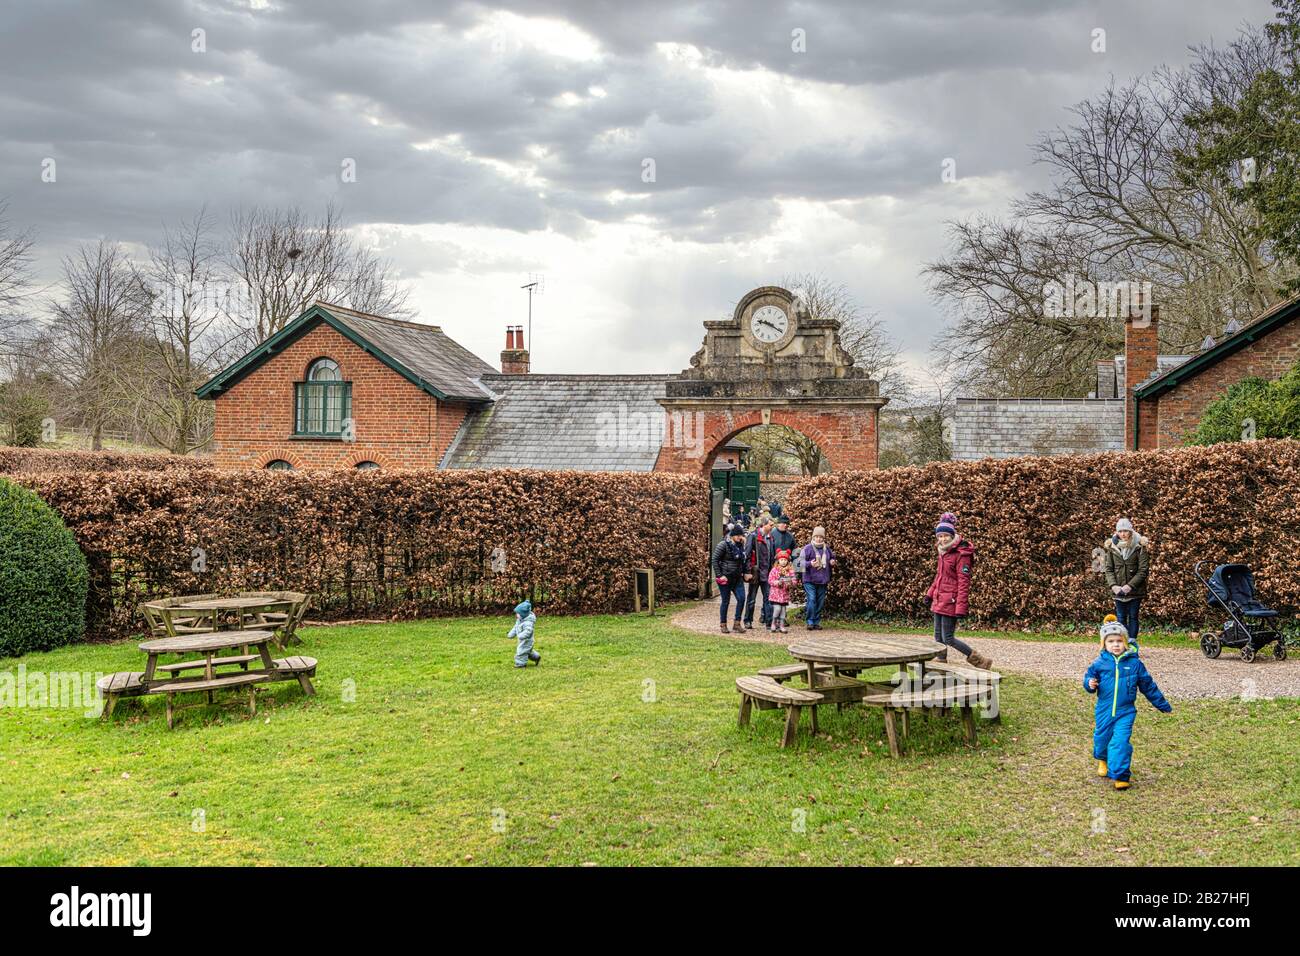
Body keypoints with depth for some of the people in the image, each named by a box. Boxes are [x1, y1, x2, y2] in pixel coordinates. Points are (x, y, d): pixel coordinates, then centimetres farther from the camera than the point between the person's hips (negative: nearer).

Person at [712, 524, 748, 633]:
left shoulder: (740, 545, 8)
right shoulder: (723, 545, -12)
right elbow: (715, 560, -12)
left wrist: (742, 573, 10)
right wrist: (719, 575, -15)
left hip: (737, 578, 6)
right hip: (726, 578, -6)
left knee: (741, 598, -4)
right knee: (726, 601, 2)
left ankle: (737, 623, 7)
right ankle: (723, 625, 14)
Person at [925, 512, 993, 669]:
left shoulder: (961, 554, -14)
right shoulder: (943, 553, 11)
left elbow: (964, 582, -17)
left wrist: (961, 607, -21)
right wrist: (930, 593, 23)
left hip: (950, 601, -8)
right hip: (939, 600, 8)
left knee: (948, 638, -6)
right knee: (938, 637, 11)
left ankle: (979, 660, 3)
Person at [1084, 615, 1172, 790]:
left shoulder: (1135, 663, -3)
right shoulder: (1099, 663, -5)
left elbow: (1148, 685, 7)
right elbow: (1088, 676, 4)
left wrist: (1162, 704, 14)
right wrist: (1090, 684, -22)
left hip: (1125, 711, -1)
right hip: (1104, 711, 1)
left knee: (1121, 741, -12)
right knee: (1102, 738, 16)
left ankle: (1120, 775, -7)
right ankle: (1102, 760, 48)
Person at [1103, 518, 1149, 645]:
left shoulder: (1139, 547, -7)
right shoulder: (1111, 547, 2)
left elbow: (1142, 570, -10)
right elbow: (1109, 569, 2)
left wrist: (1130, 585, -17)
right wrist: (1113, 585, -12)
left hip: (1135, 590, -2)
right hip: (1118, 590, 2)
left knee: (1133, 617, 4)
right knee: (1121, 618, 6)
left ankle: (1132, 642, 9)